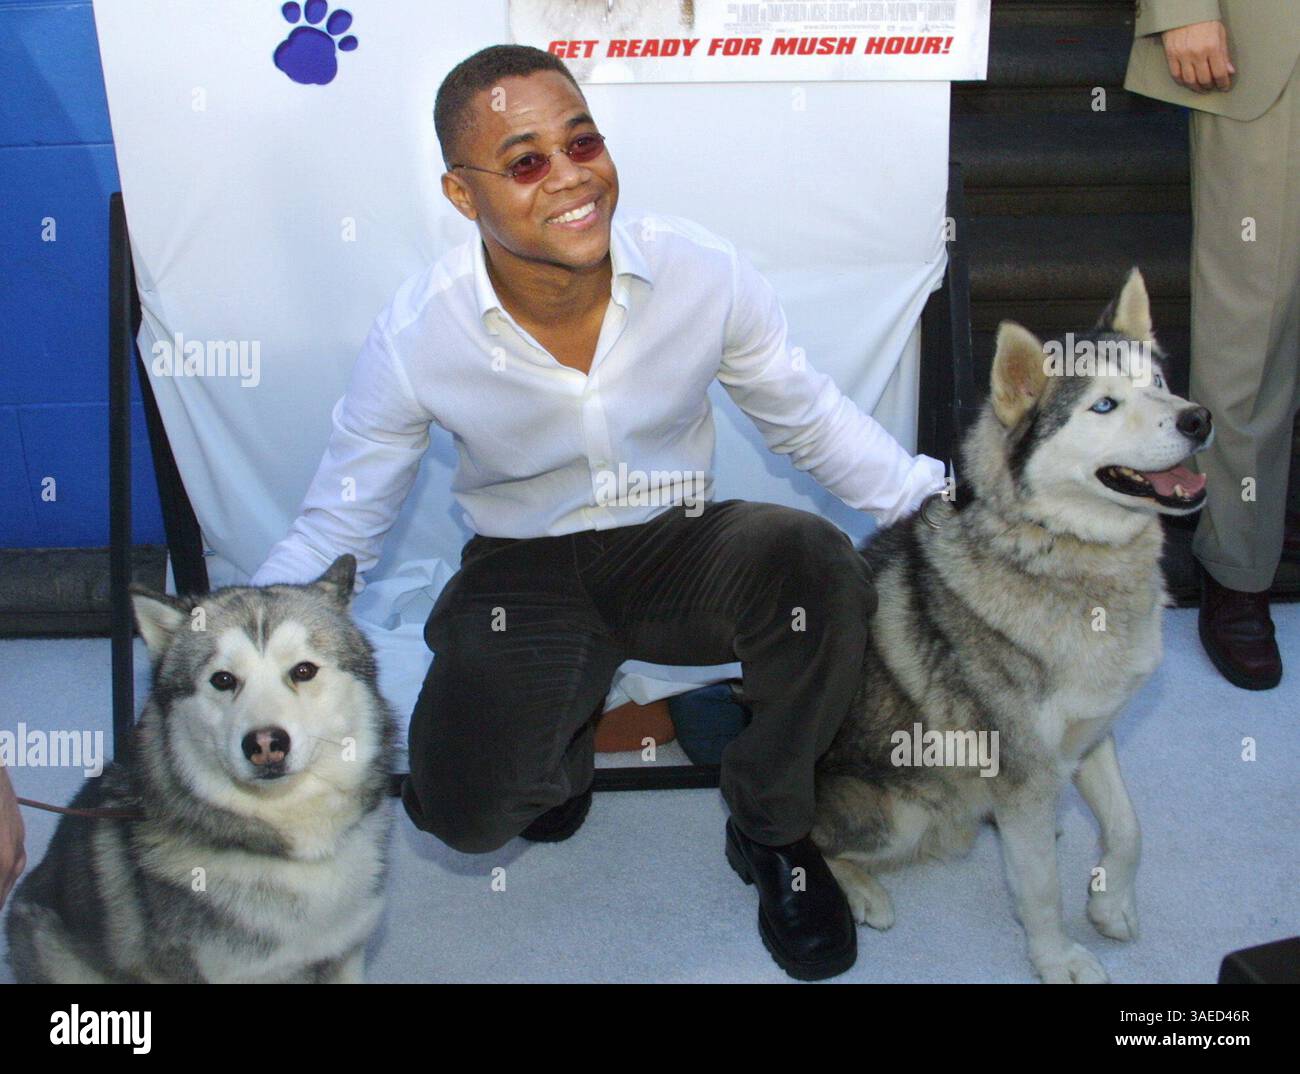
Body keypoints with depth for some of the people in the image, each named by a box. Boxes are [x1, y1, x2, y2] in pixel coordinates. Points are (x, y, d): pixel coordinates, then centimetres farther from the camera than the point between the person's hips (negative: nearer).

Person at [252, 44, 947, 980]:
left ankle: (773, 833, -4)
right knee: (463, 807, -26)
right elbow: (335, 528, -6)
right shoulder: (417, 337, -17)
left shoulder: (703, 272, -14)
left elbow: (809, 417, 2)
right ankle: (560, 734, 16)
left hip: (677, 549, 1)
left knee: (815, 567, -32)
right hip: (524, 572, -1)